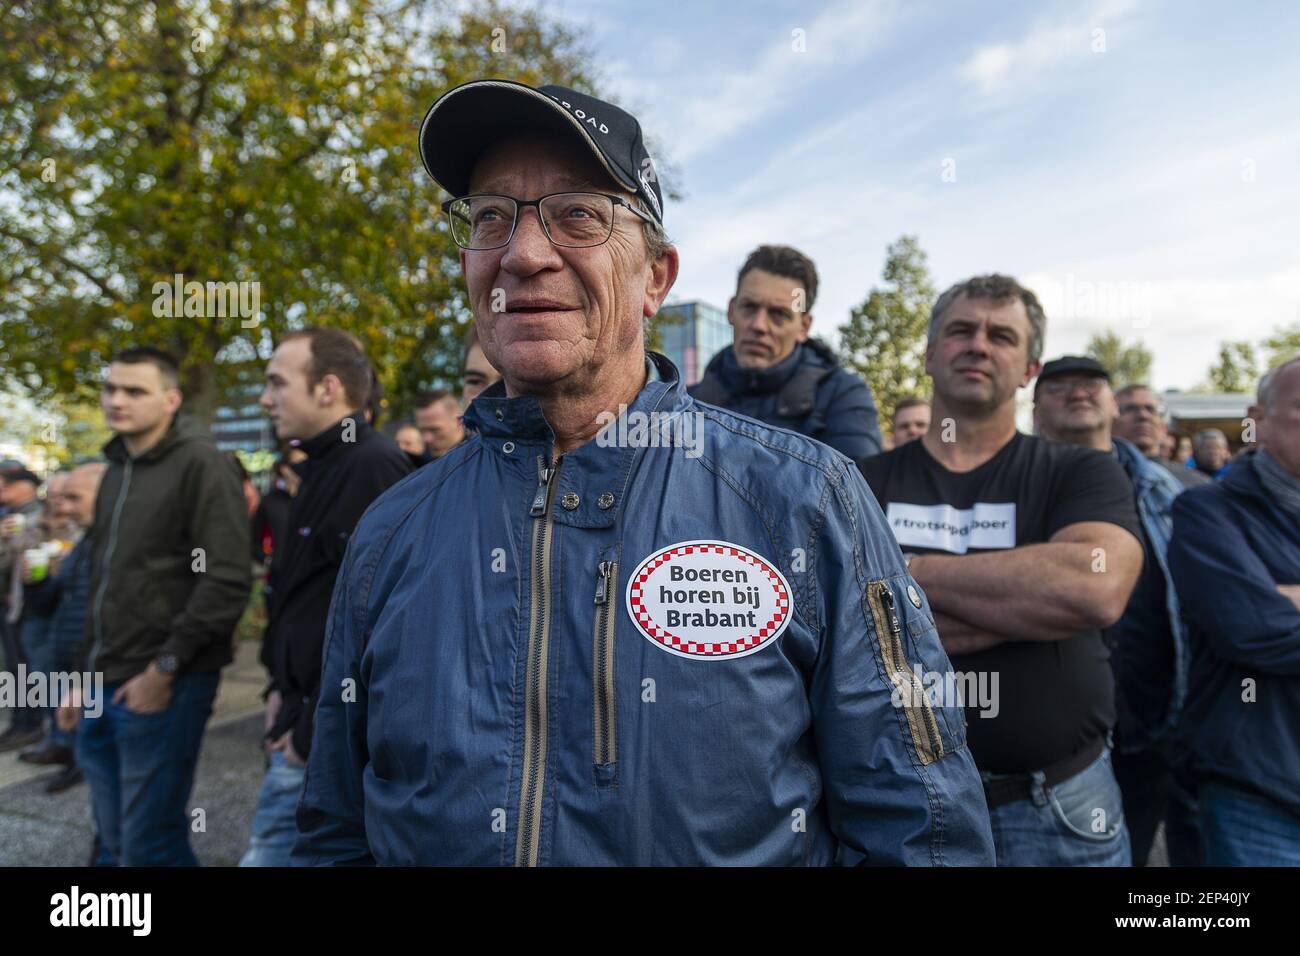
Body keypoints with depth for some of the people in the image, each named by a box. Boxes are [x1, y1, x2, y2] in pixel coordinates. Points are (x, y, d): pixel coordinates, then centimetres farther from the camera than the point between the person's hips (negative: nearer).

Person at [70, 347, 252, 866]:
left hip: (161, 686, -8)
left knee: (149, 846, 1)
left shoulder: (200, 464, -12)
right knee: (114, 839, 18)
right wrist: (89, 671, 17)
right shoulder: (117, 469, 15)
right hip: (105, 687, 8)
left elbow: (227, 582, -19)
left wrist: (164, 669, -16)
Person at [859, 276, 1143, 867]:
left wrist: (910, 571, -16)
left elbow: (1096, 587, -22)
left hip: (1059, 810, 0)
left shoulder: (1081, 474, -2)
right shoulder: (863, 483, -1)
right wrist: (1032, 599, -17)